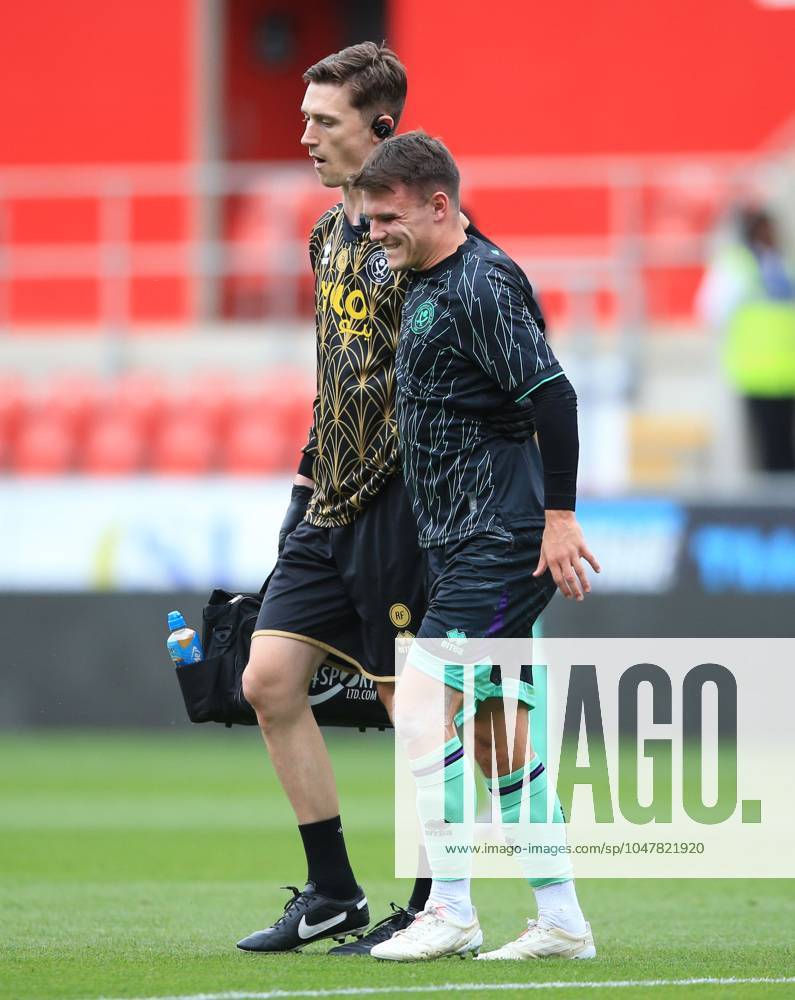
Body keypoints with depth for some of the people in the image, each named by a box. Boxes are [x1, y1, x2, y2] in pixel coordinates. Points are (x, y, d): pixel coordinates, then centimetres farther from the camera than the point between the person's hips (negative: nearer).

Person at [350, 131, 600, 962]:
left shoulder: (480, 286, -15)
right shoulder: (424, 285, 15)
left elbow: (552, 393, -21)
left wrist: (559, 516, -23)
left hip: (500, 541, -10)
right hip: (461, 541, 10)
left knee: (422, 701, -14)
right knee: (498, 731, 10)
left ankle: (450, 911, -11)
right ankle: (560, 920, 14)